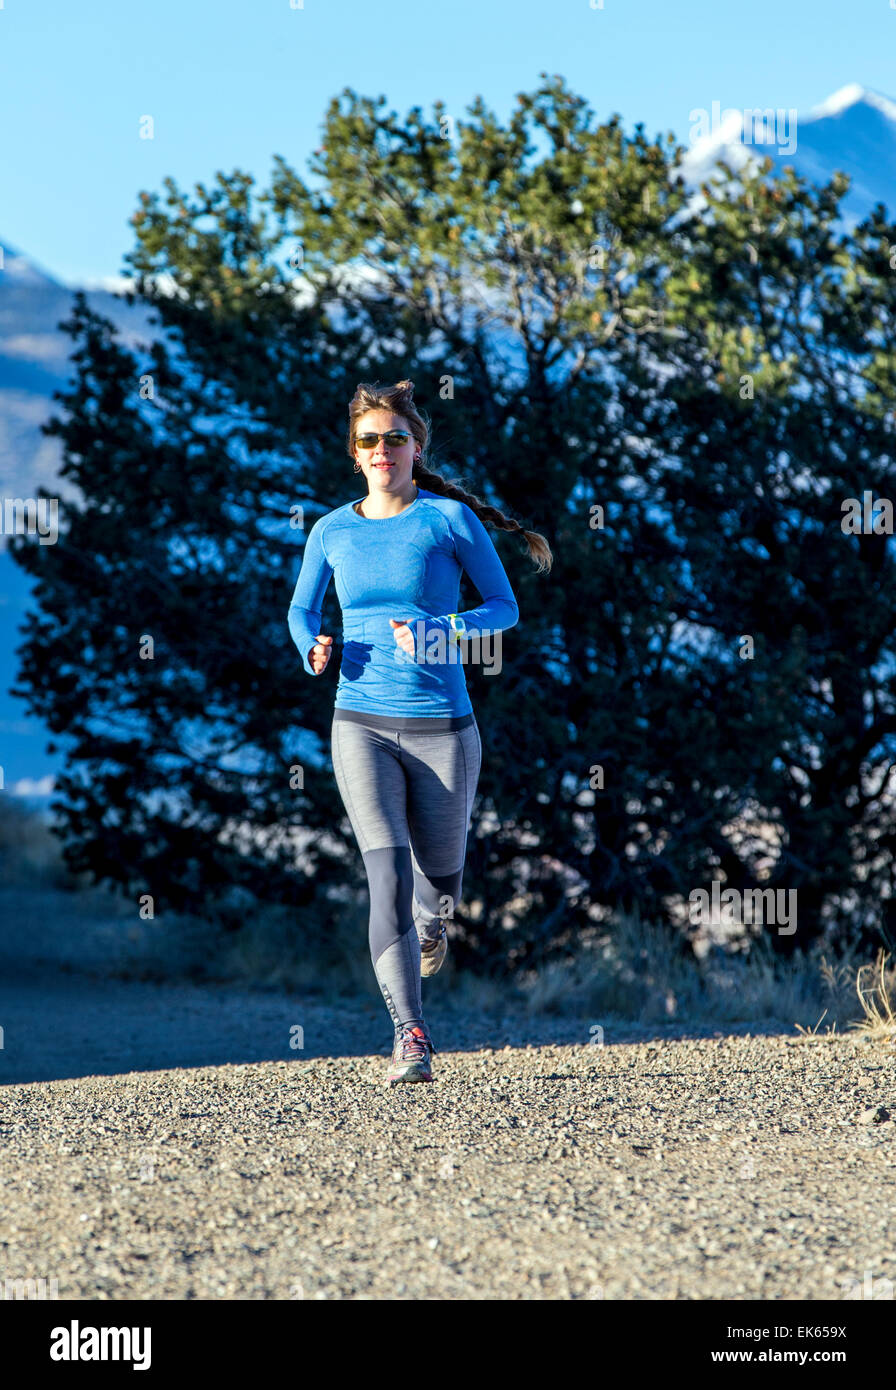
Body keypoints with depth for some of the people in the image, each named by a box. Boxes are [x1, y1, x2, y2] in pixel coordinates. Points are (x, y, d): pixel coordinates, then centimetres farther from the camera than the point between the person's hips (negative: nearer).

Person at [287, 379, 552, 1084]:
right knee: (388, 877, -15)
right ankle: (412, 1038, -16)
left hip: (442, 725, -1)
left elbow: (505, 607, 0)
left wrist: (441, 633, -17)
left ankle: (433, 918, 54)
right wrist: (314, 647, -4)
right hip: (362, 726, 1)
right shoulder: (332, 532, 6)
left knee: (439, 874, 14)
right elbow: (302, 610, 20)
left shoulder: (450, 518, -2)